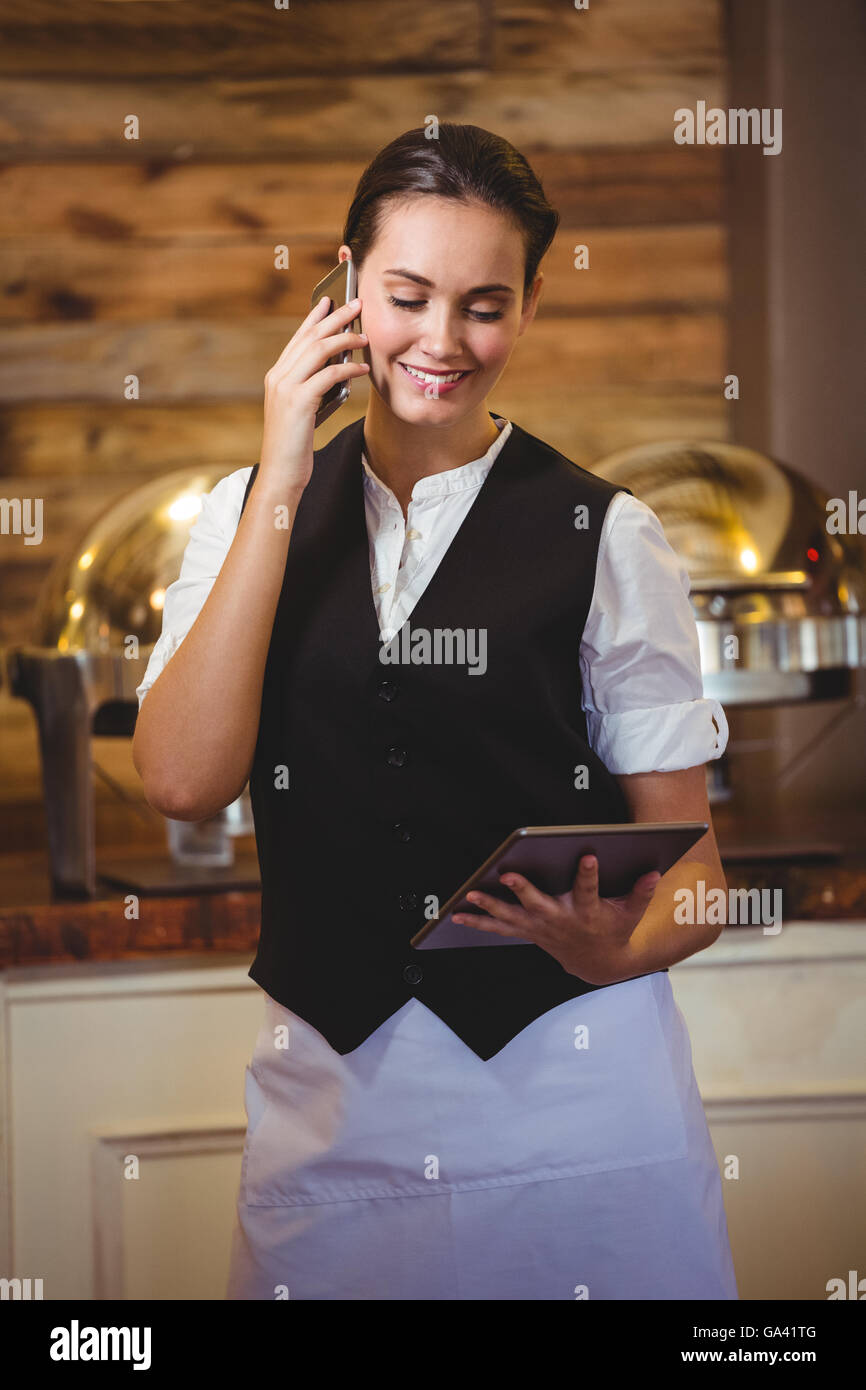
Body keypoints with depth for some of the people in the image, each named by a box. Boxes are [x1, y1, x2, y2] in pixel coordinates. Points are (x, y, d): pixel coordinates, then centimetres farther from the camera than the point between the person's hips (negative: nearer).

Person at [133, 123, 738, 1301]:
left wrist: (621, 947, -21)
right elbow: (184, 783, -10)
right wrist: (280, 495, -11)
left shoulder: (605, 537, -1)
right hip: (329, 1095, 2)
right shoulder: (250, 517, 7)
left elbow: (689, 858, 1)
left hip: (574, 1100, -2)